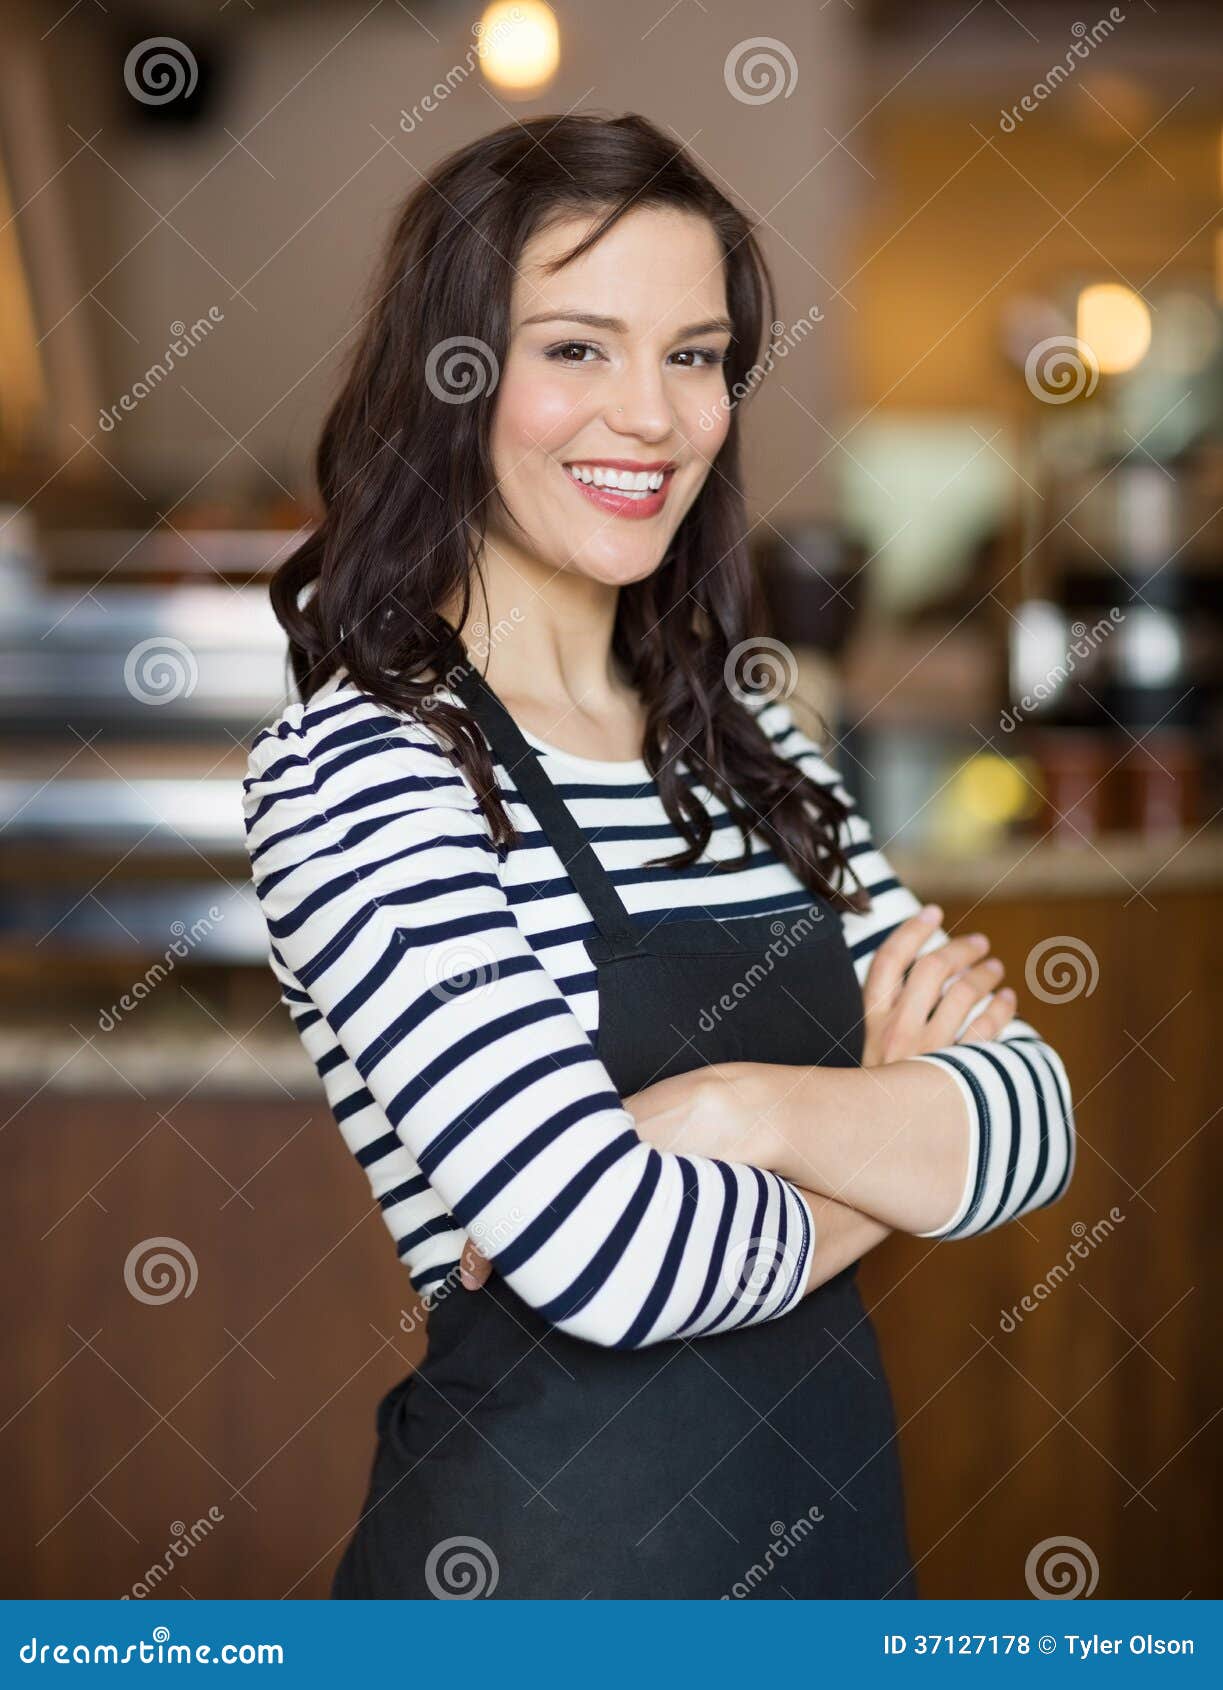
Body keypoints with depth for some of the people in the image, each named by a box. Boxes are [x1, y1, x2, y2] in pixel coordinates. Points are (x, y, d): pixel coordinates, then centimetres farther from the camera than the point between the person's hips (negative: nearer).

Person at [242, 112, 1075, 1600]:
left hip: (842, 1527, 6)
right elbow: (611, 1258, -26)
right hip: (530, 1553, -6)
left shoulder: (745, 731, 6)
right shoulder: (351, 767, -16)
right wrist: (904, 1146, -8)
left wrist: (755, 1112, -20)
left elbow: (1038, 1118, -1)